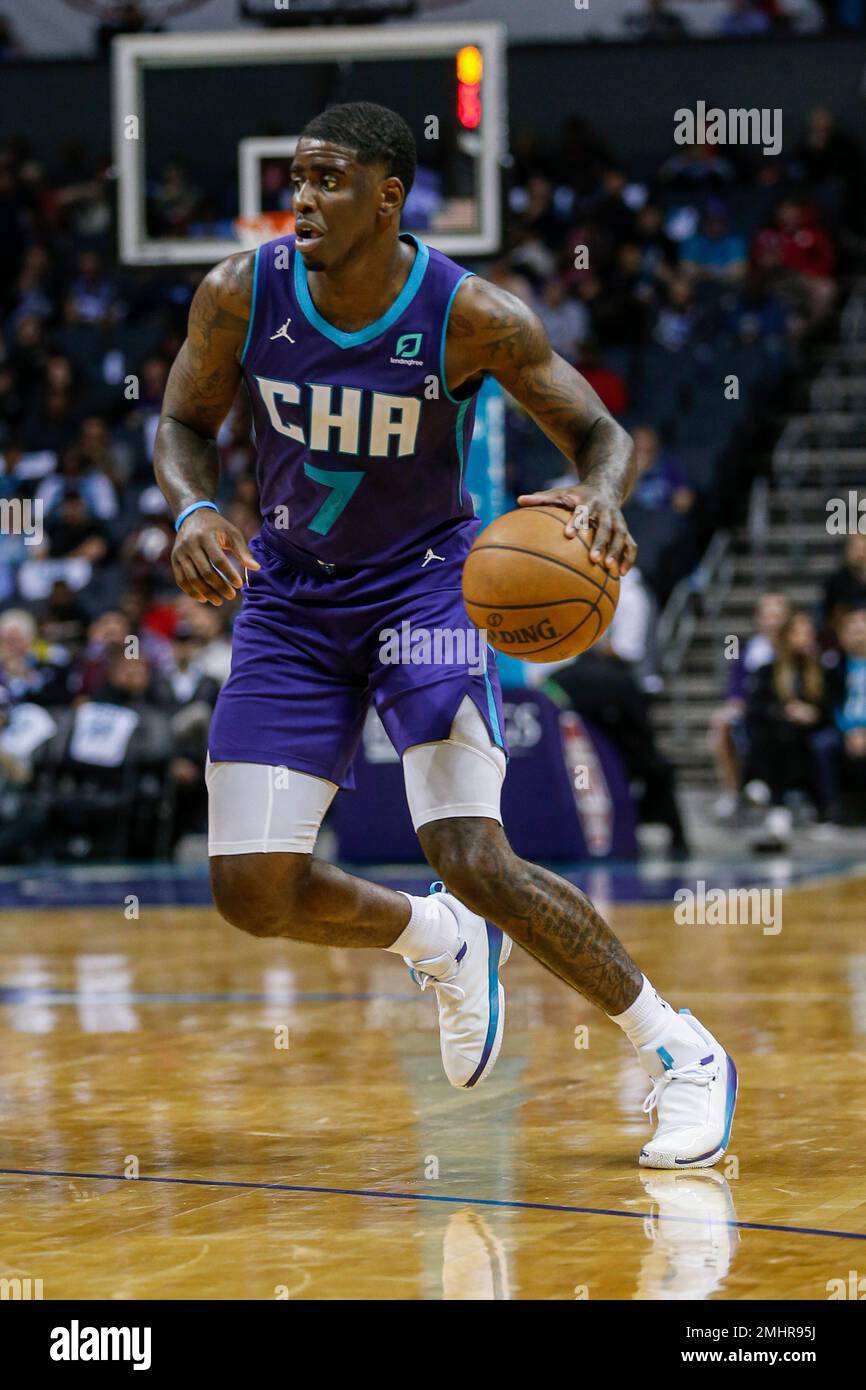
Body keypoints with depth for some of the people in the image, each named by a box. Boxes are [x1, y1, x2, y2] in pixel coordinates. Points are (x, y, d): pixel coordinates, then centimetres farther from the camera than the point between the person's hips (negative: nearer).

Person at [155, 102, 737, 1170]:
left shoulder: (472, 317, -20)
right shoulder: (242, 295, -13)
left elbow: (596, 429, -9)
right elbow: (184, 421, 3)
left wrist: (602, 494, -33)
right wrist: (192, 508, -19)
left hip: (425, 583, -4)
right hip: (291, 598, 4)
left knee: (474, 862, -21)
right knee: (252, 894, -3)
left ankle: (682, 1057, -4)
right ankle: (441, 945, 29)